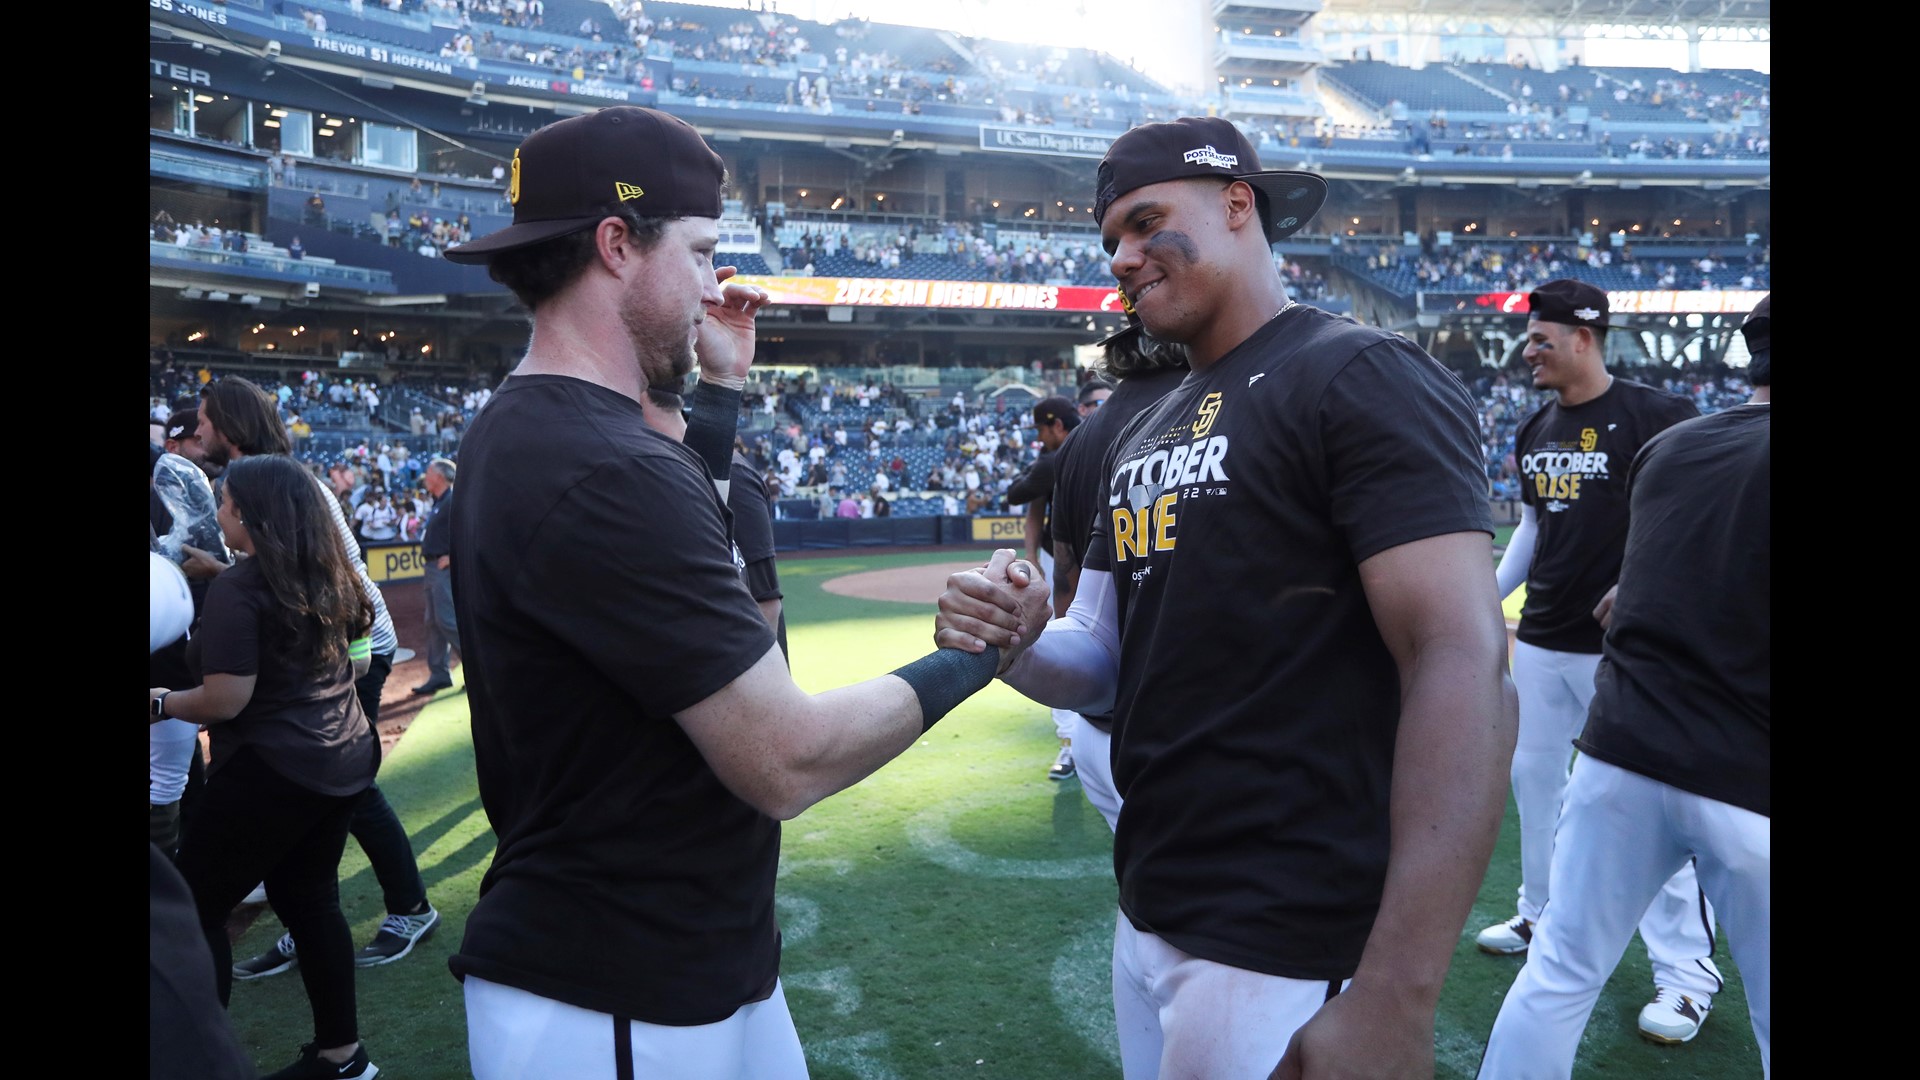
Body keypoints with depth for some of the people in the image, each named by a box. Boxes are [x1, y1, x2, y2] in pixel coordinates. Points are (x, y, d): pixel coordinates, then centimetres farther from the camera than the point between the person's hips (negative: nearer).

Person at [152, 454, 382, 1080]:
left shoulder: (237, 588, -15)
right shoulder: (329, 577, 7)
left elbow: (225, 701, -18)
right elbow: (356, 661, 20)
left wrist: (162, 704, -2)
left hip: (270, 772, -8)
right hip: (344, 761, 8)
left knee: (197, 910, 7)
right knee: (310, 899, 17)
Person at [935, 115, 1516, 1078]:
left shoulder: (1358, 376, -12)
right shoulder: (1140, 436, 12)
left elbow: (1466, 670, -22)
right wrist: (1016, 644, -10)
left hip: (1289, 955, -7)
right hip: (1147, 917, 8)